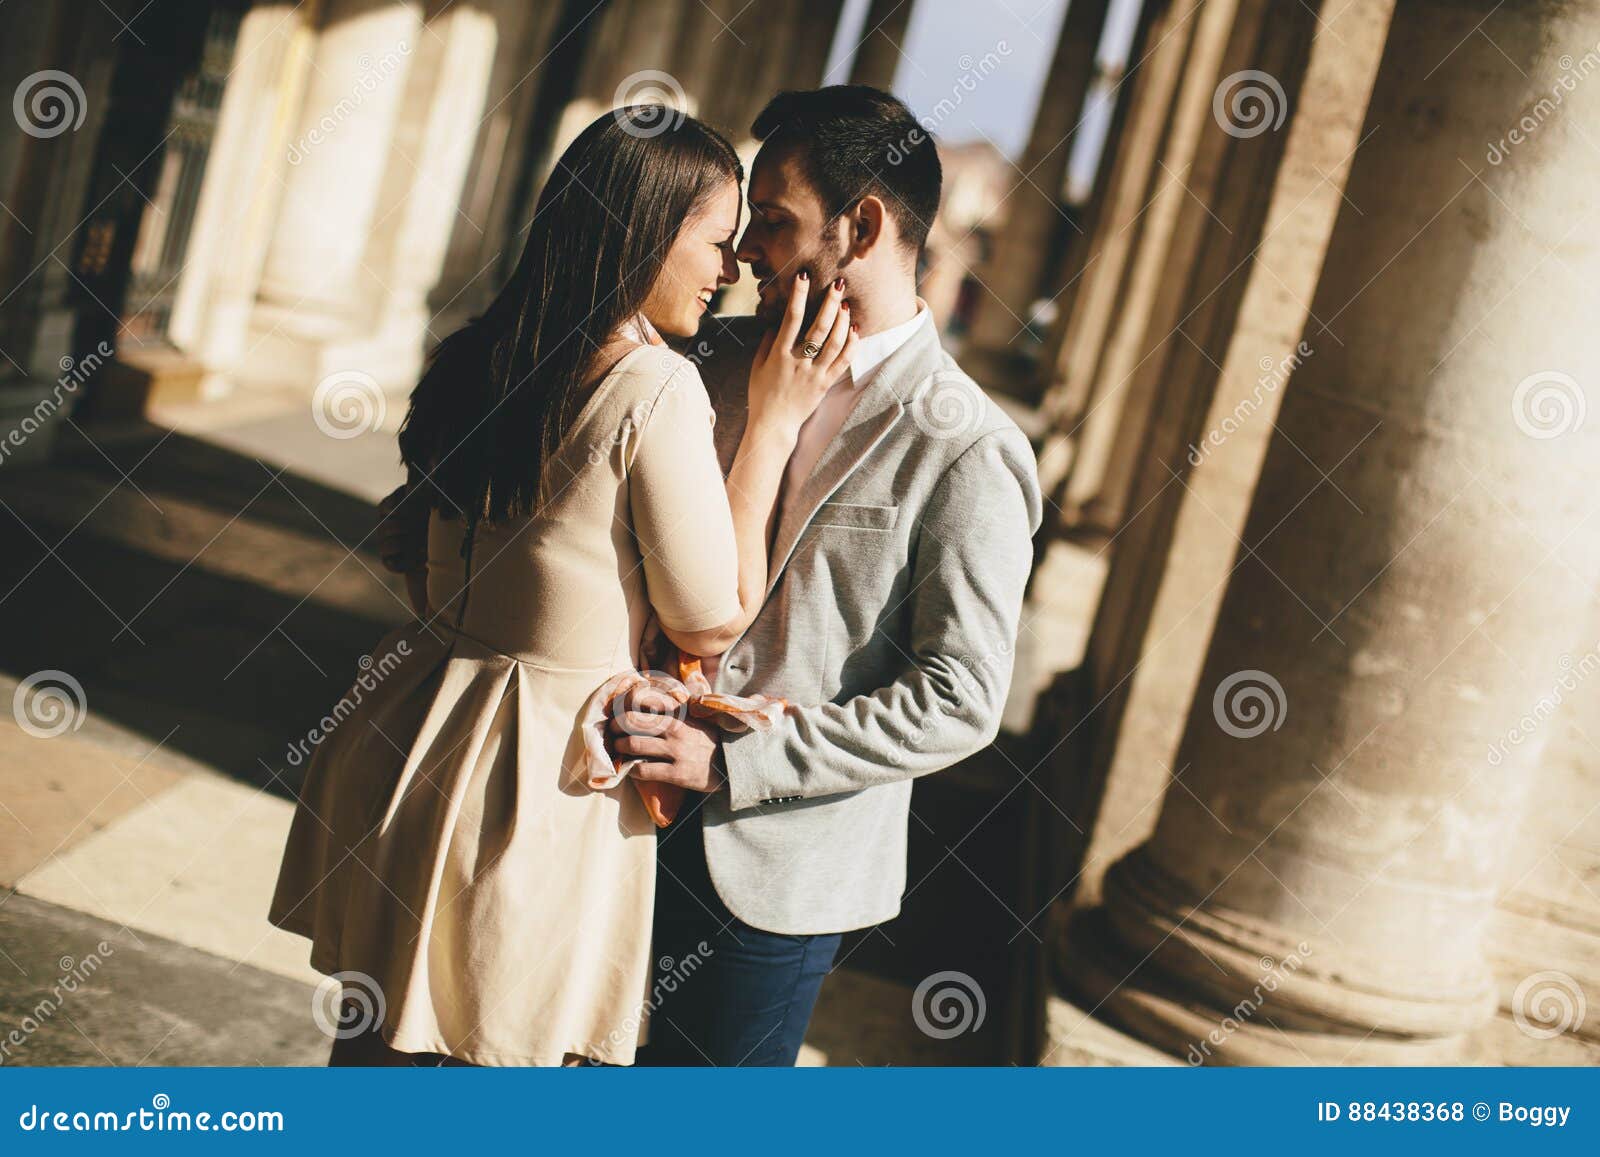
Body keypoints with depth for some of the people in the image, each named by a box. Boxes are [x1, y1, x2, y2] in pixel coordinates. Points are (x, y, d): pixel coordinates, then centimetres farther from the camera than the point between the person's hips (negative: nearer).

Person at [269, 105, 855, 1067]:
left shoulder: (484, 357, 4)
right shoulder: (657, 387, -18)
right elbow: (712, 620, -10)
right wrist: (774, 420, -5)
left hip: (411, 734, 7)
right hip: (544, 772, -7)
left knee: (385, 1027, 22)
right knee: (501, 1047, 10)